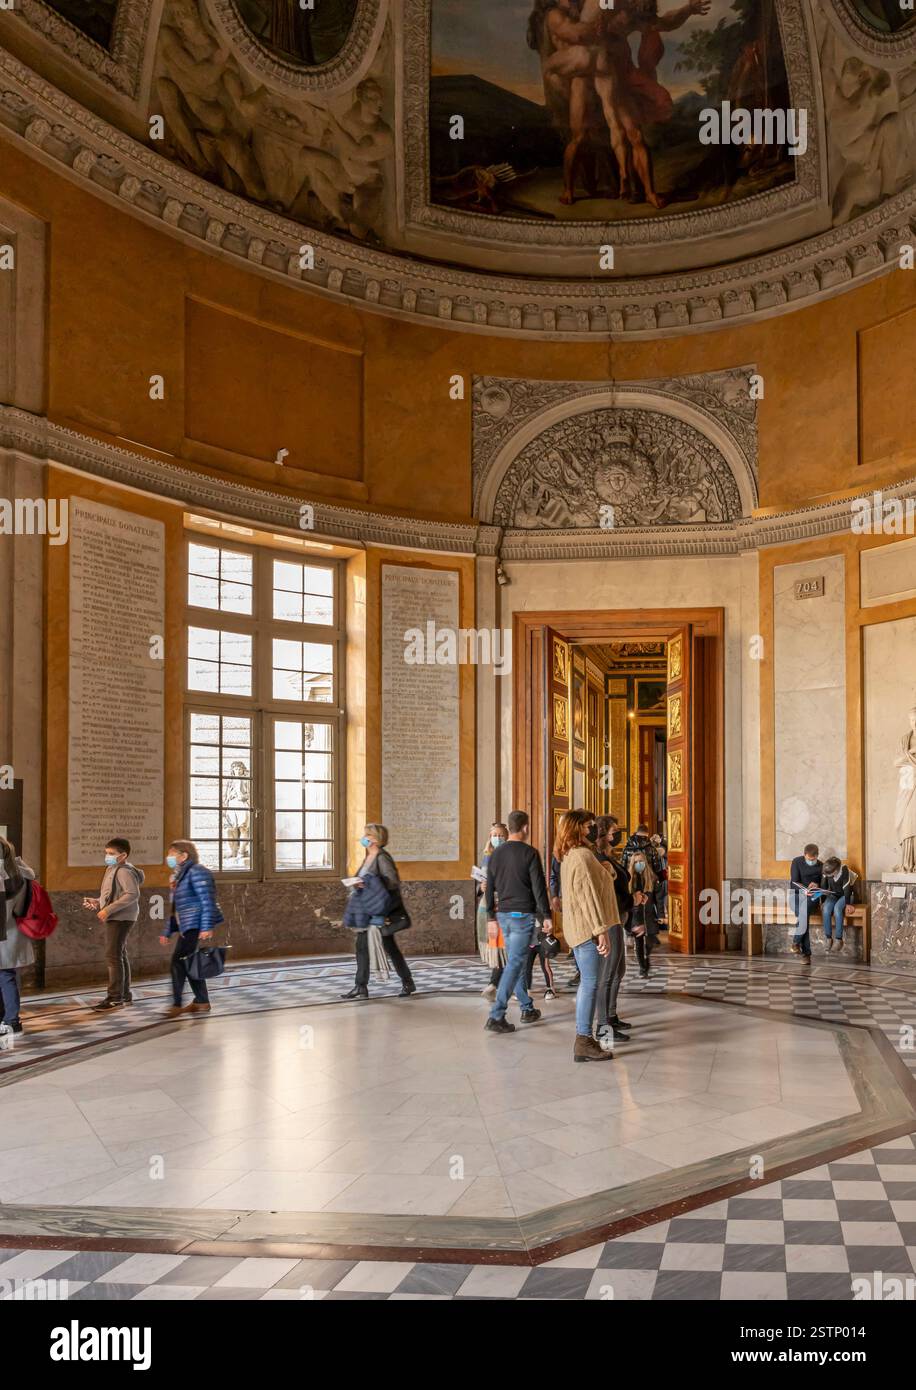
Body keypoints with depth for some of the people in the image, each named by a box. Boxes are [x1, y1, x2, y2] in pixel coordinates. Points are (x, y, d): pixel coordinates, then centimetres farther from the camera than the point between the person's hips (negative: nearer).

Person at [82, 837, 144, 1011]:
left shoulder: (124, 871, -15)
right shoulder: (112, 869, 16)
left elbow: (133, 894, -27)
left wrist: (108, 909, -26)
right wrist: (96, 902, 6)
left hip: (121, 918, -11)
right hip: (117, 918, 11)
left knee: (113, 955, -12)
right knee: (120, 955, 16)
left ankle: (115, 998, -10)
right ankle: (125, 994, 26)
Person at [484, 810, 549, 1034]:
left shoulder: (496, 854, 8)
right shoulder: (529, 853, -9)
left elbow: (489, 888, 12)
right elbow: (539, 887, -12)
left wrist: (492, 916, 19)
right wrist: (546, 915, -6)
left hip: (504, 915, 6)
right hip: (524, 915, -6)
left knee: (516, 962, 17)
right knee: (515, 964, -6)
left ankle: (528, 1009, 26)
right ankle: (496, 1017, -12)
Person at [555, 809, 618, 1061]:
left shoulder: (568, 857, 17)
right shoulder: (583, 856, -15)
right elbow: (589, 896, -20)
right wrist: (601, 932, -21)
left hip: (577, 928, 11)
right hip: (588, 927, -11)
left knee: (587, 983, 14)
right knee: (590, 984, -8)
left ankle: (584, 1038, 18)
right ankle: (584, 1043, -6)